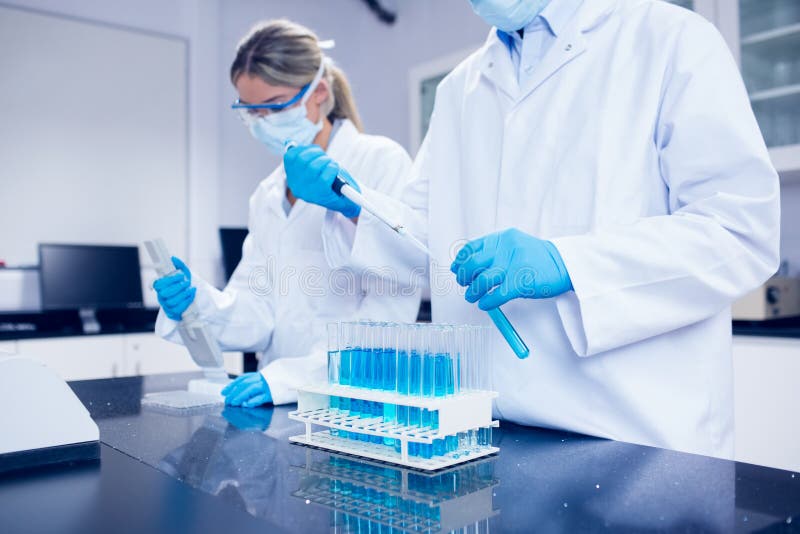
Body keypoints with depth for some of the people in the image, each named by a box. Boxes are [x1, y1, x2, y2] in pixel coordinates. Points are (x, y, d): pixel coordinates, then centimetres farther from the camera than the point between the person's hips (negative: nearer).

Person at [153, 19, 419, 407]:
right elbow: (257, 314, 9)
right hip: (285, 406, 5)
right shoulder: (267, 195, 16)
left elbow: (391, 308, -13)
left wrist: (294, 375, -21)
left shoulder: (382, 162, -3)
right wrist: (199, 303, -10)